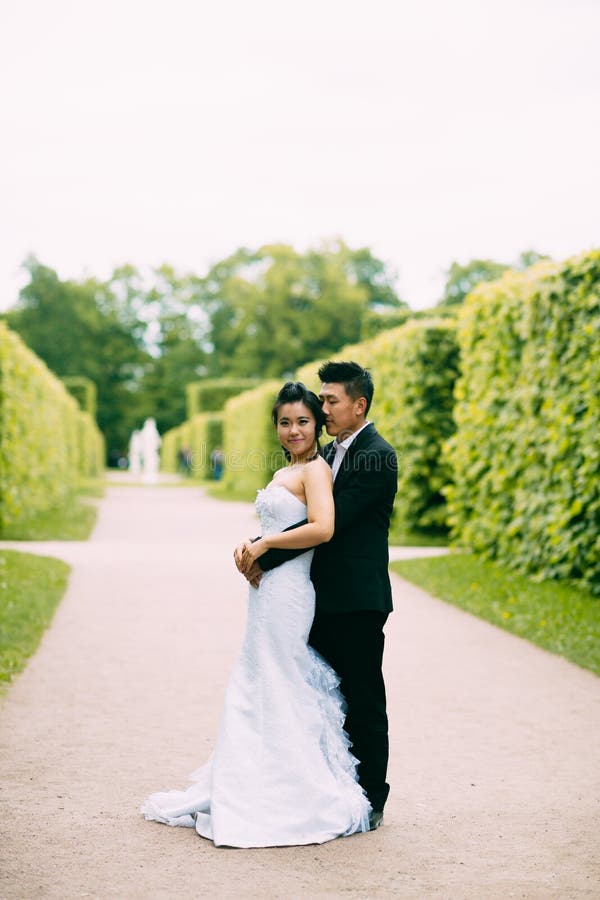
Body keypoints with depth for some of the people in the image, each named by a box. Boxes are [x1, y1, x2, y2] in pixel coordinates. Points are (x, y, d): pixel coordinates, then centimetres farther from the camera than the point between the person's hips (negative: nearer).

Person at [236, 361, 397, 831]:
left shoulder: (377, 456, -14)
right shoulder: (330, 452, 14)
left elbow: (328, 523, -21)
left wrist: (267, 559, -19)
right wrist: (256, 543, -8)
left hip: (358, 601, -8)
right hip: (323, 598, 8)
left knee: (364, 704, 3)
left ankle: (371, 803, 15)